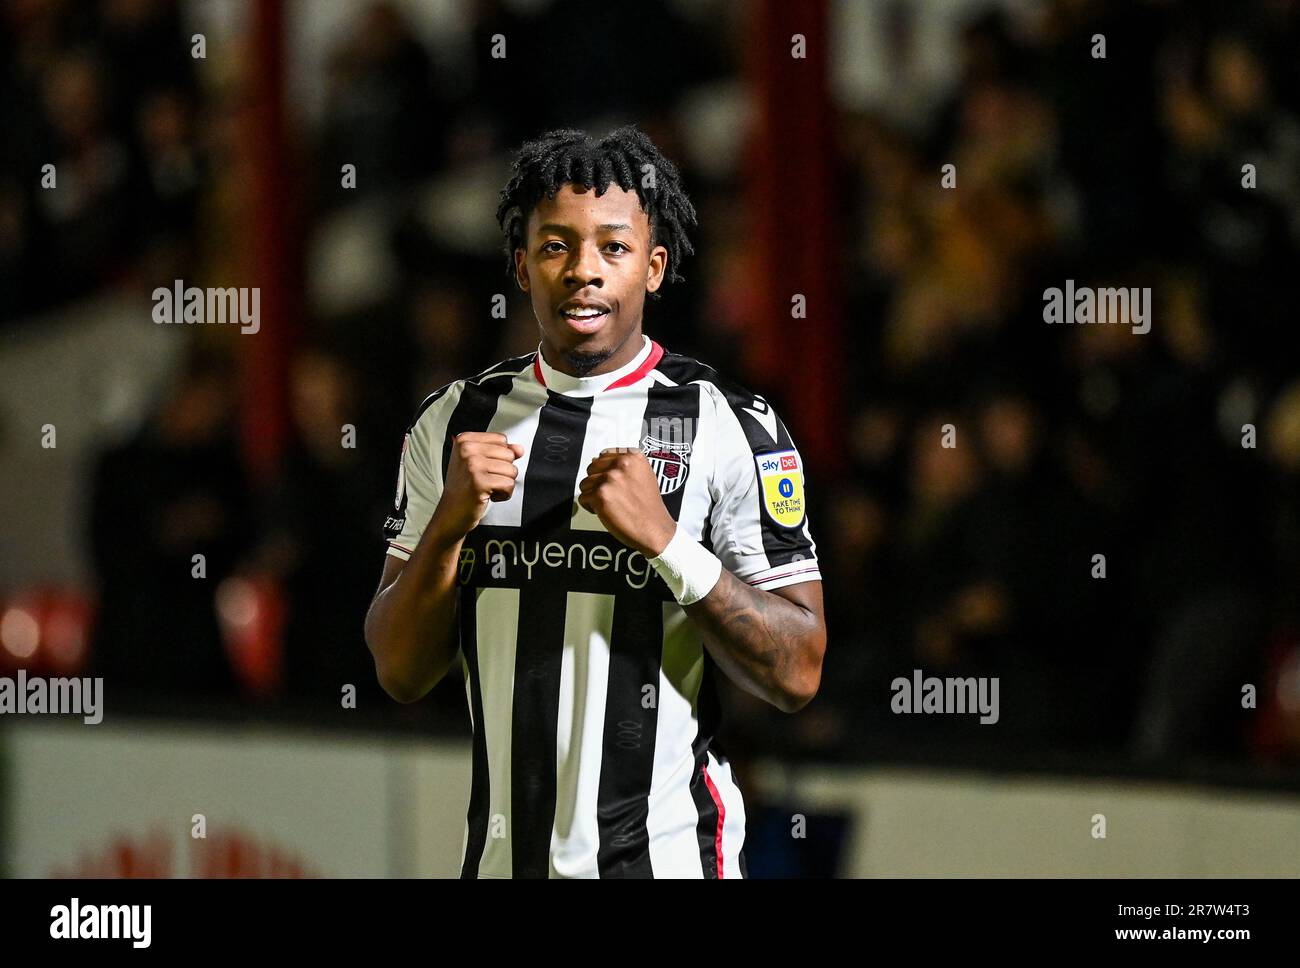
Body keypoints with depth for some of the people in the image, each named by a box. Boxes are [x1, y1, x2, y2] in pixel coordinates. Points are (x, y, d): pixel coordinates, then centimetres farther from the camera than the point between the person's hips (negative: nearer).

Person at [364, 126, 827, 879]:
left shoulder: (729, 424, -6)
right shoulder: (456, 421, 5)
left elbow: (797, 676, -10)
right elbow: (401, 674, 3)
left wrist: (665, 540, -20)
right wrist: (450, 523, -13)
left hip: (669, 853, -3)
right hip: (501, 855, 3)